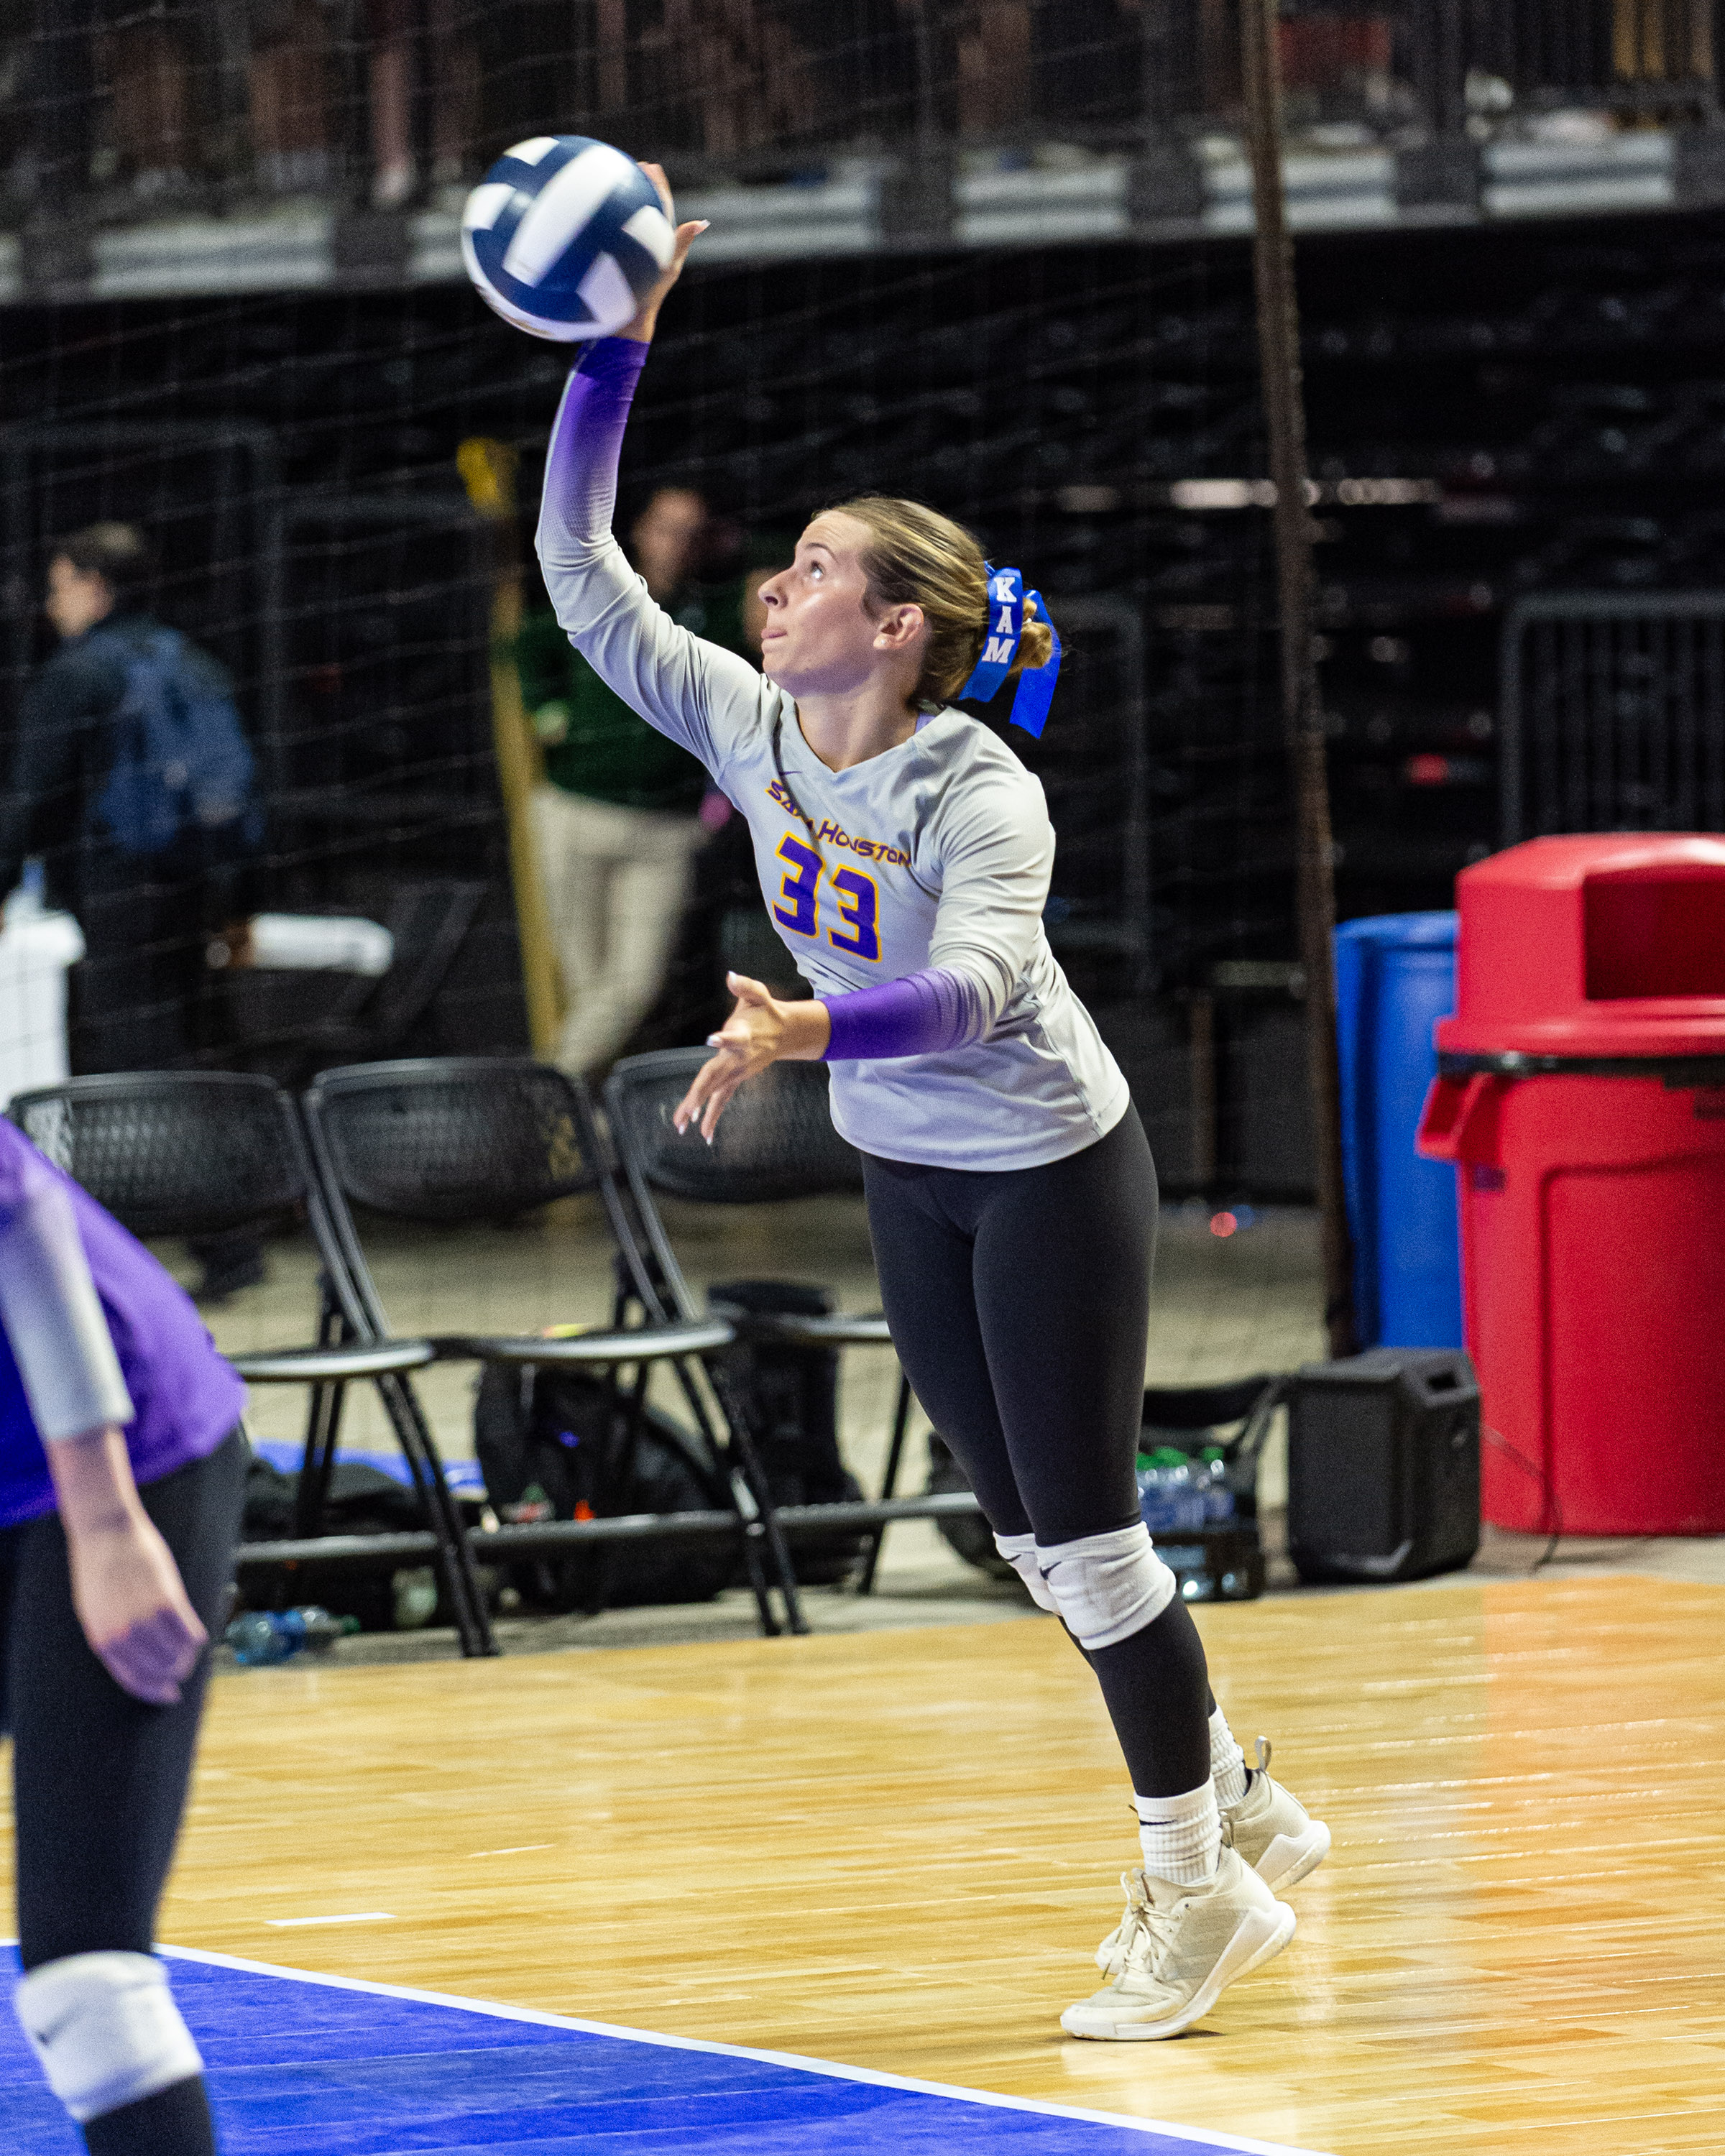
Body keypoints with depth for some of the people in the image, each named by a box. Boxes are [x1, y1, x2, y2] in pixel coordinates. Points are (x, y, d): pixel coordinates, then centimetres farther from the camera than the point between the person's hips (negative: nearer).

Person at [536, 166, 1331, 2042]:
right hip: (908, 1178, 7)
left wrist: (806, 1032, -61)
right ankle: (1233, 1805, 30)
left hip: (1050, 1170, -7)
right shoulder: (751, 730, -8)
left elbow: (976, 981, -45)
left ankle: (1197, 1891, 9)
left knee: (1082, 1529, -4)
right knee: (1027, 1528, 14)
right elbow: (580, 573, -8)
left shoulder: (981, 795, -27)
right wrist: (612, 353, -16)